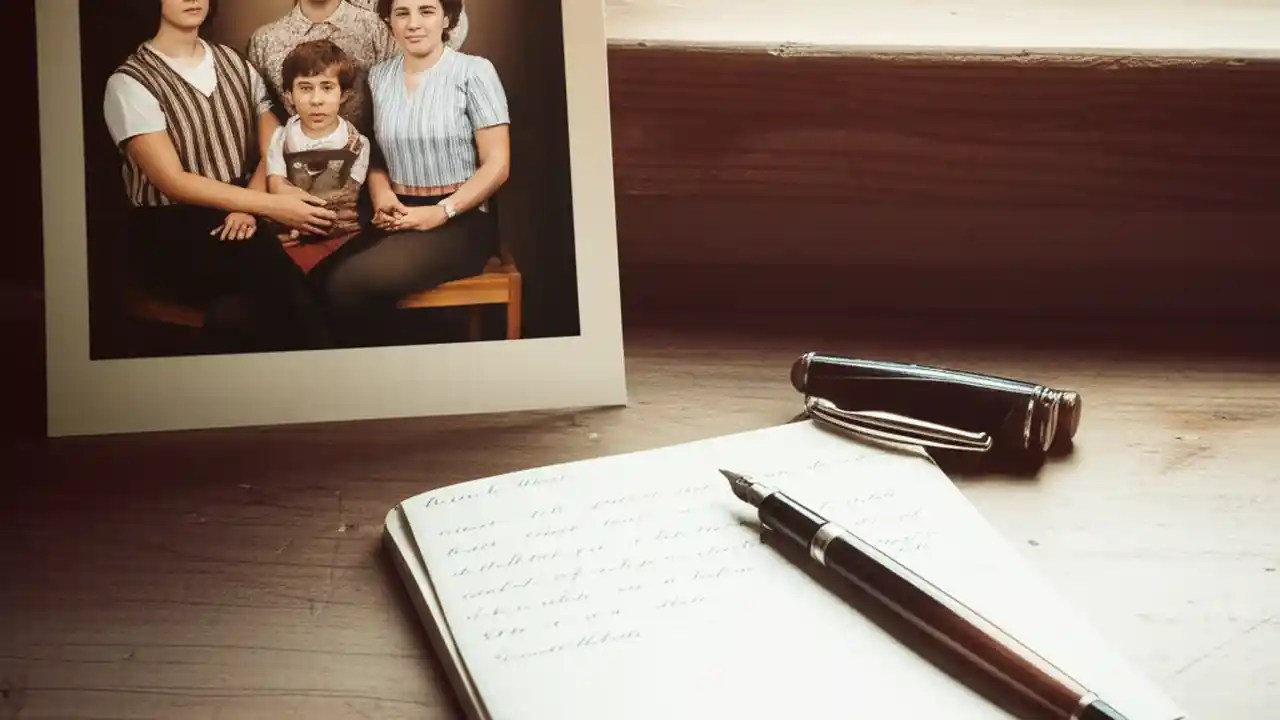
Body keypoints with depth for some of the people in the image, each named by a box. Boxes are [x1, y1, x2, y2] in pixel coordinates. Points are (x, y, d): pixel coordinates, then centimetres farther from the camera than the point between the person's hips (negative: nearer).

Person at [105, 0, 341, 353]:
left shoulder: (236, 65, 13)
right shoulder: (129, 84, -4)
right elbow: (174, 182, -12)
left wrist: (249, 207, -13)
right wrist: (270, 205, -20)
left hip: (238, 220, 4)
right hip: (168, 235, -4)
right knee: (277, 278, -31)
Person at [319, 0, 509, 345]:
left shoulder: (474, 71, -3)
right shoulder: (378, 76, 11)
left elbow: (497, 165, -5)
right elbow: (375, 154, 16)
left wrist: (441, 212, -15)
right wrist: (381, 195, -6)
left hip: (460, 220, -4)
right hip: (399, 217, 4)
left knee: (350, 280, -27)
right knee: (333, 280, -25)